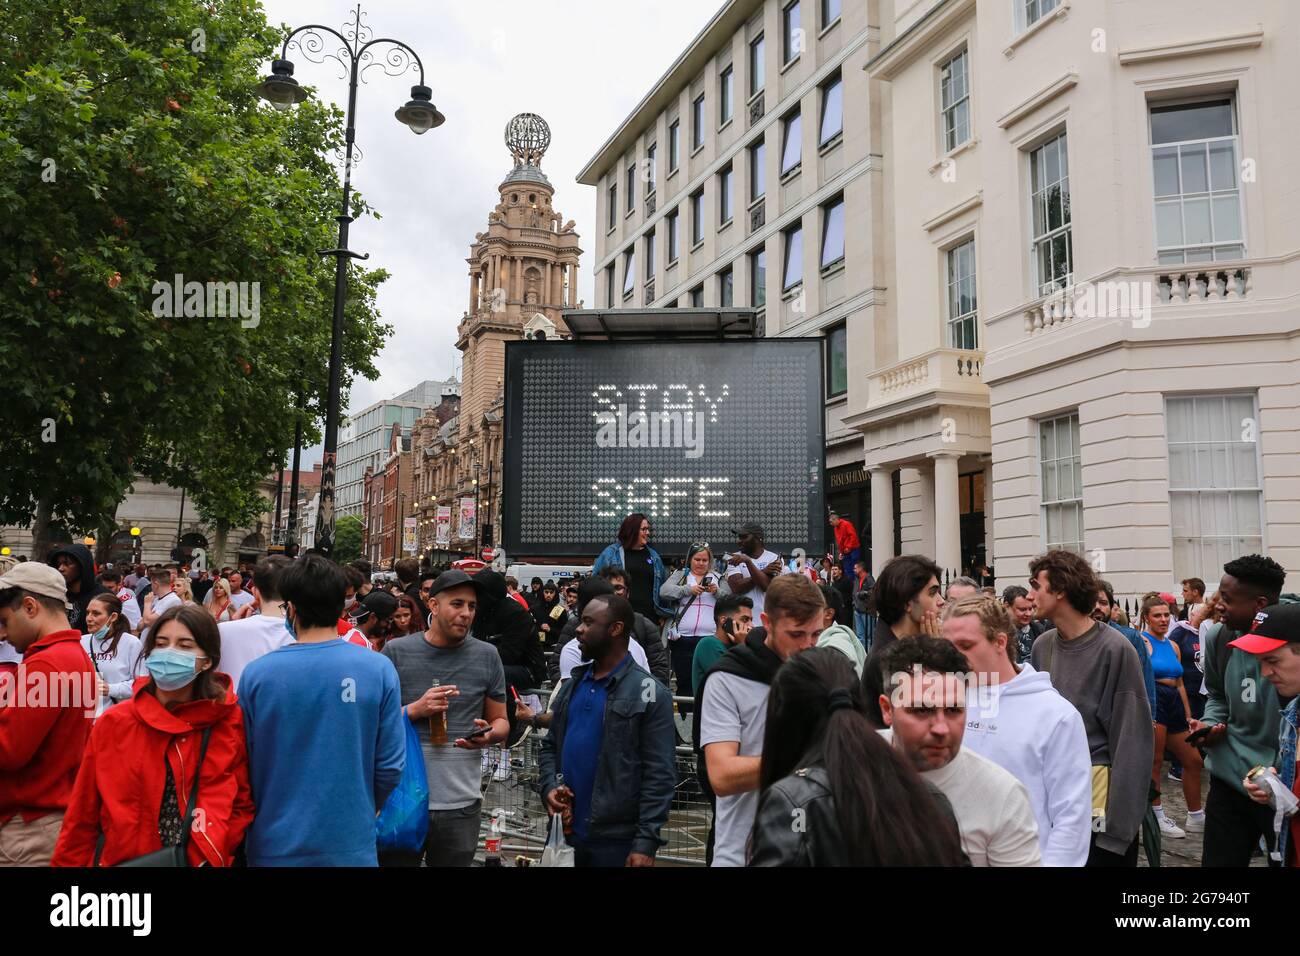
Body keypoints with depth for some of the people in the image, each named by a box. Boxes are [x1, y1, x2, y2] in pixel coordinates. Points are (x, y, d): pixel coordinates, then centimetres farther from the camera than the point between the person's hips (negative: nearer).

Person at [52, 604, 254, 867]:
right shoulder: (113, 723, -6)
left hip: (200, 861, -1)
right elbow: (82, 817, -1)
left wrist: (211, 854, -15)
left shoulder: (231, 722, -8)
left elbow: (242, 806, -3)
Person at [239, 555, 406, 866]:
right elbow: (391, 766, -9)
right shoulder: (379, 670, -13)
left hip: (276, 845, 0)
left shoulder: (256, 674, -12)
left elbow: (243, 763, -2)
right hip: (351, 845, 0)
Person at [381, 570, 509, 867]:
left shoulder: (487, 656, 2)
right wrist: (415, 710, -15)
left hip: (461, 803, 1)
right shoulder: (396, 652, -2)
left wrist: (489, 735, -12)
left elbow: (501, 721, 10)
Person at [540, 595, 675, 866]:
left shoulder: (650, 694, -9)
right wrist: (549, 788, -4)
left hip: (618, 840, -5)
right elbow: (551, 745, 15)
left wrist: (646, 843, -17)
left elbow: (660, 775, -13)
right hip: (567, 832, 6)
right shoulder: (572, 686, 10)